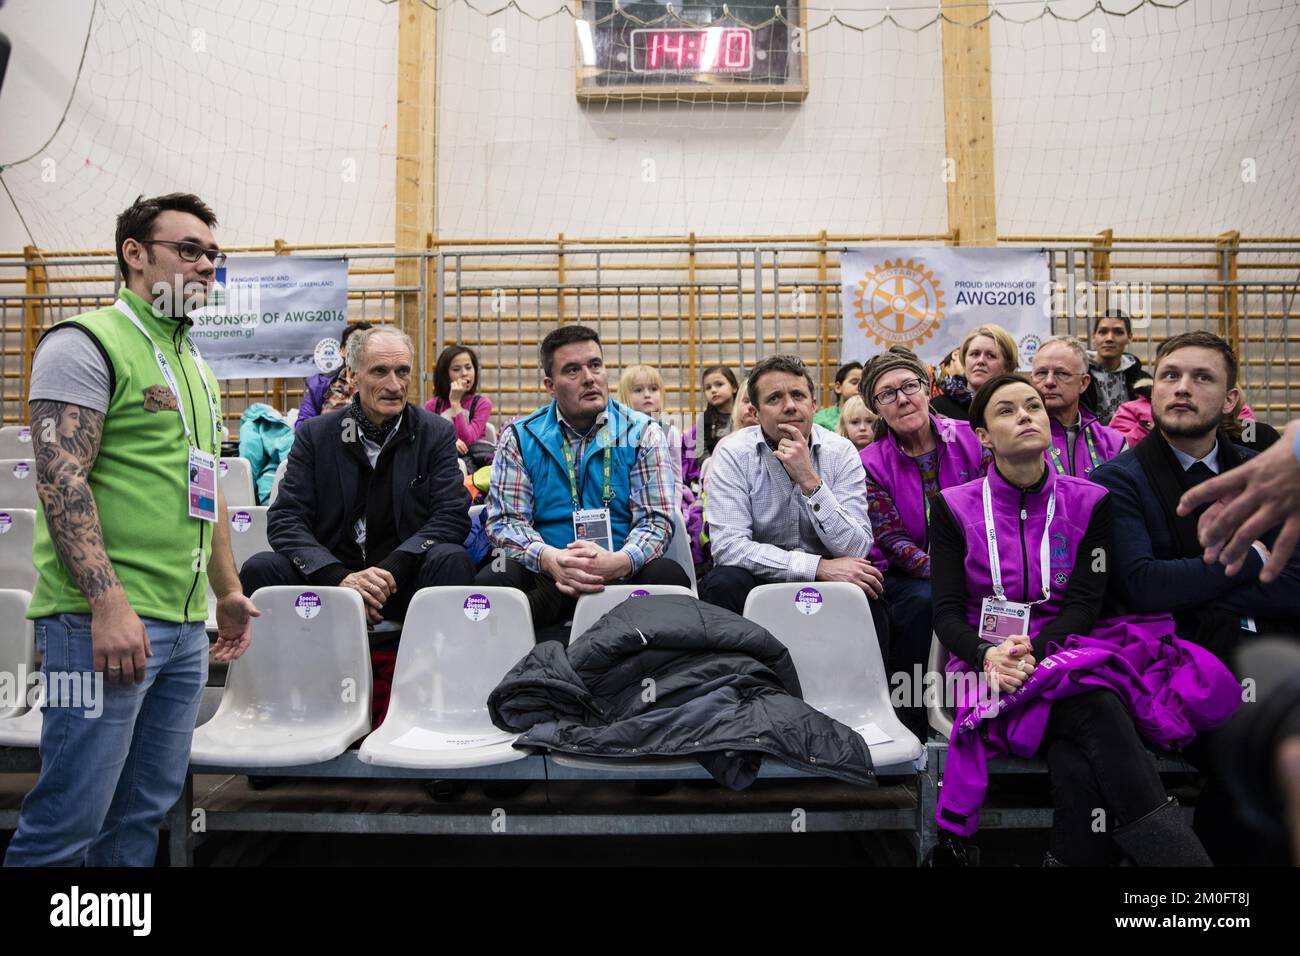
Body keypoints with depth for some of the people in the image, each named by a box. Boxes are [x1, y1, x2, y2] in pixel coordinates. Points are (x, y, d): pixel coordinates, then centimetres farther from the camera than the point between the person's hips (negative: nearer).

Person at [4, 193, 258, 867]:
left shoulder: (196, 366, 20)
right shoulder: (87, 343, -6)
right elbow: (62, 480, -16)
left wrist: (228, 591, 21)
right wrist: (109, 603, -23)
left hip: (187, 628, 8)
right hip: (105, 623, -8)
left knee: (145, 813, 13)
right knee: (69, 824, -1)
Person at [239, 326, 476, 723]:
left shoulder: (437, 433, 3)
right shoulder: (316, 434, 5)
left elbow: (452, 515, -7)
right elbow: (284, 519, -4)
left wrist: (392, 569, -23)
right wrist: (339, 577, -23)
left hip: (405, 583, -1)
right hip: (331, 580, 2)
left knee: (452, 560, -30)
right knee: (259, 569, -22)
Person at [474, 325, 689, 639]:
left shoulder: (642, 433, 4)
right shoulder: (519, 437, 6)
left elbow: (656, 520, -3)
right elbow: (504, 520, -1)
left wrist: (618, 562, -26)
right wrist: (550, 559, -24)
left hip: (621, 572, 1)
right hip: (546, 575, 0)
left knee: (668, 575, -30)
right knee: (493, 580, -30)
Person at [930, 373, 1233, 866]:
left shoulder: (1090, 502, 8)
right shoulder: (954, 507, 4)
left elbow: (1084, 603, 0)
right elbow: (947, 612, -1)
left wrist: (1034, 650, -19)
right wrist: (988, 655, -22)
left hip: (1064, 651, 2)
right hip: (990, 663, -2)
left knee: (1079, 767, -33)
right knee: (1098, 712, -32)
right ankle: (1178, 852, -29)